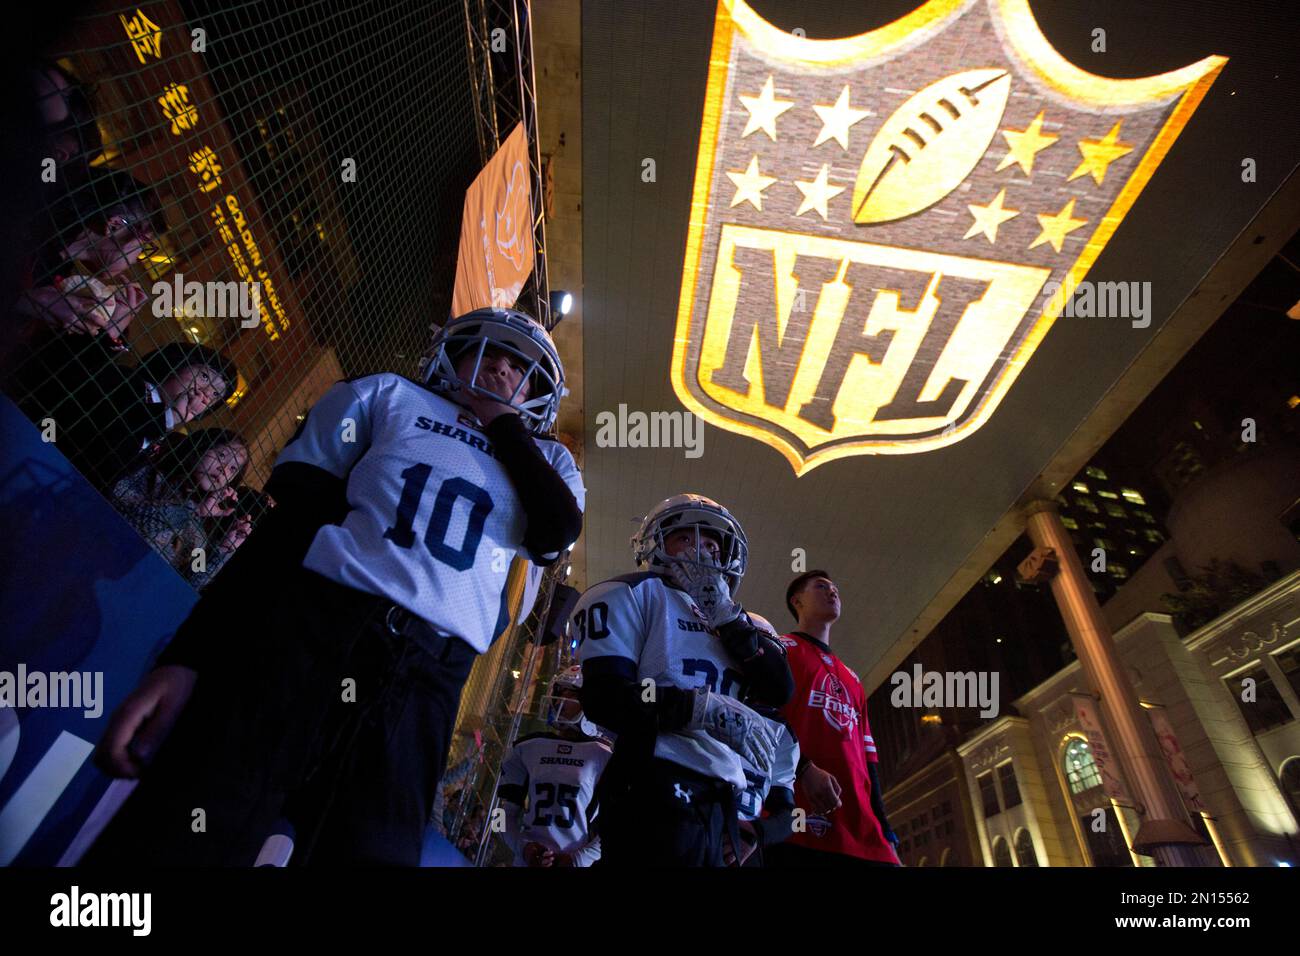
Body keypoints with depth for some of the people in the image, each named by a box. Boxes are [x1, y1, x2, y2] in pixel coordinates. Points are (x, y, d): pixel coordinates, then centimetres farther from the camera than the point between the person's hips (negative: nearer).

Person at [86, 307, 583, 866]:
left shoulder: (543, 461, 20)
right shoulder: (389, 397, 14)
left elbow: (556, 532, -3)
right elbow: (287, 524, 7)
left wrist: (505, 424, 7)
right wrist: (185, 659, -2)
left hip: (422, 681, 2)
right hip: (306, 630, -1)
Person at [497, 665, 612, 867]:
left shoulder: (603, 755, -5)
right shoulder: (527, 748, 3)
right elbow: (509, 811, 8)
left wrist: (579, 858, -13)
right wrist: (522, 846, -8)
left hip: (576, 862, -2)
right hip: (528, 861, 2)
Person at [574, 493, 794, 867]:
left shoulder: (735, 620, 19)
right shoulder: (633, 595, -2)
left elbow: (779, 691, 7)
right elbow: (604, 698, -14)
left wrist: (729, 618, -1)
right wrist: (709, 710, -22)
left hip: (721, 799, 7)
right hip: (656, 790, -6)